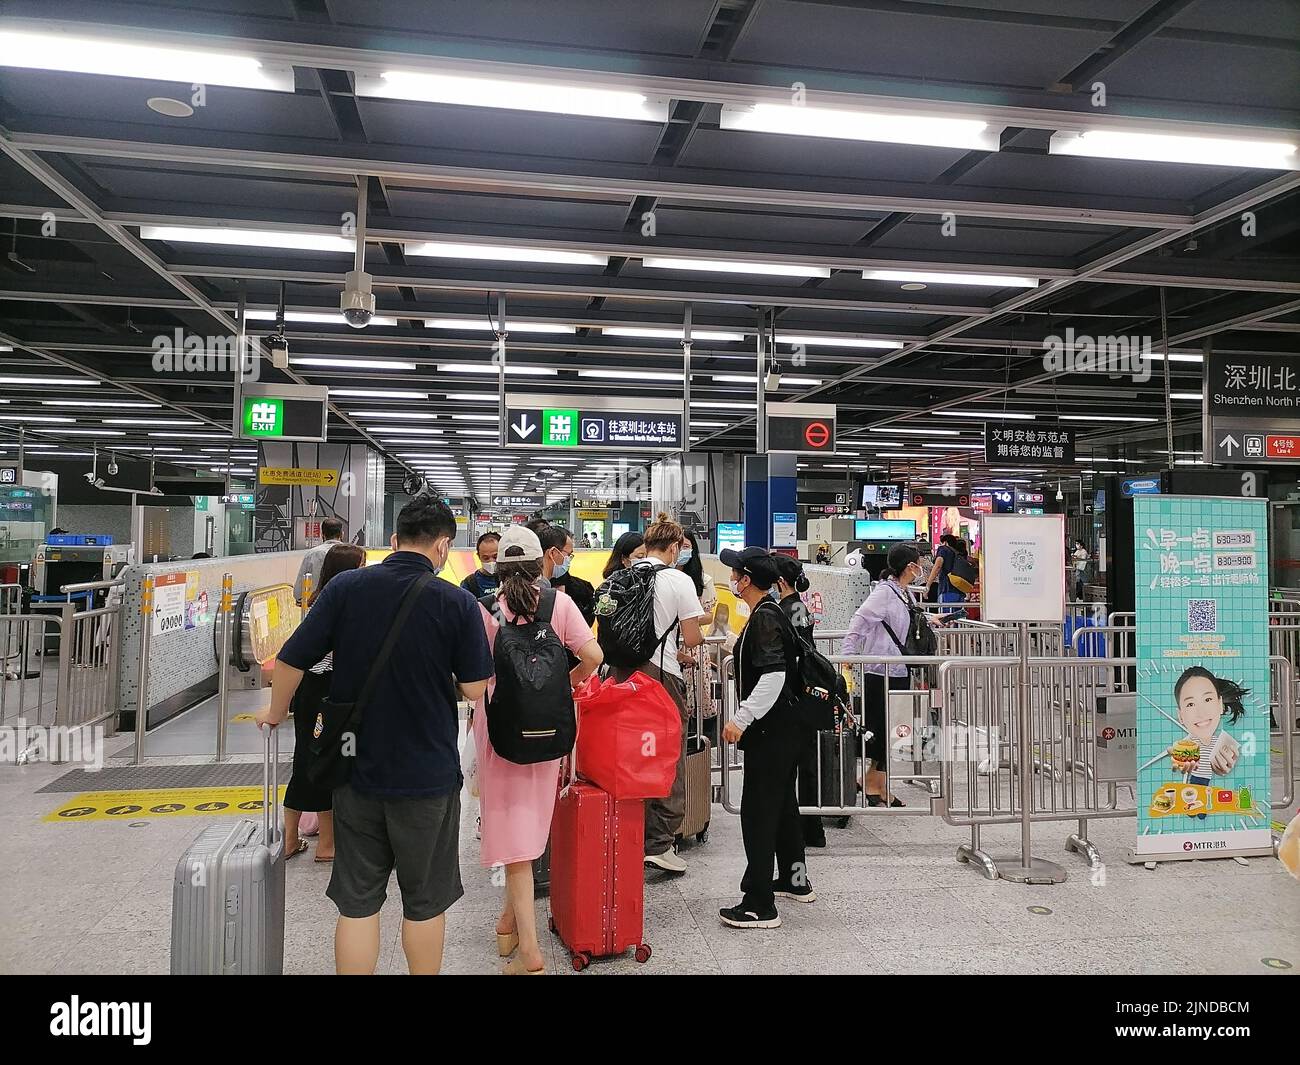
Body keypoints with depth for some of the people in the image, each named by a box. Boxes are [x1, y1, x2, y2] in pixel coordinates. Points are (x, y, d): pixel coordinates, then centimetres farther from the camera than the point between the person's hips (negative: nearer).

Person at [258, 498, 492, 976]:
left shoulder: (345, 587, -7)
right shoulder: (458, 602, -12)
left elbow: (291, 660, -5)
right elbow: (474, 688, -10)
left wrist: (275, 713, 14)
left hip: (358, 769, 2)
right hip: (428, 774, -2)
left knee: (357, 901, 15)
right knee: (425, 901, 16)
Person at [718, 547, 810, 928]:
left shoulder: (764, 618, -18)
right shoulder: (770, 613, 13)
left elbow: (774, 675, -28)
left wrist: (742, 719, -27)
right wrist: (746, 717, 27)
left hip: (771, 731, -11)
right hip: (783, 728, 11)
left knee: (758, 811, -6)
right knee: (782, 803, 22)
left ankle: (759, 905, -2)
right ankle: (794, 879, 38)